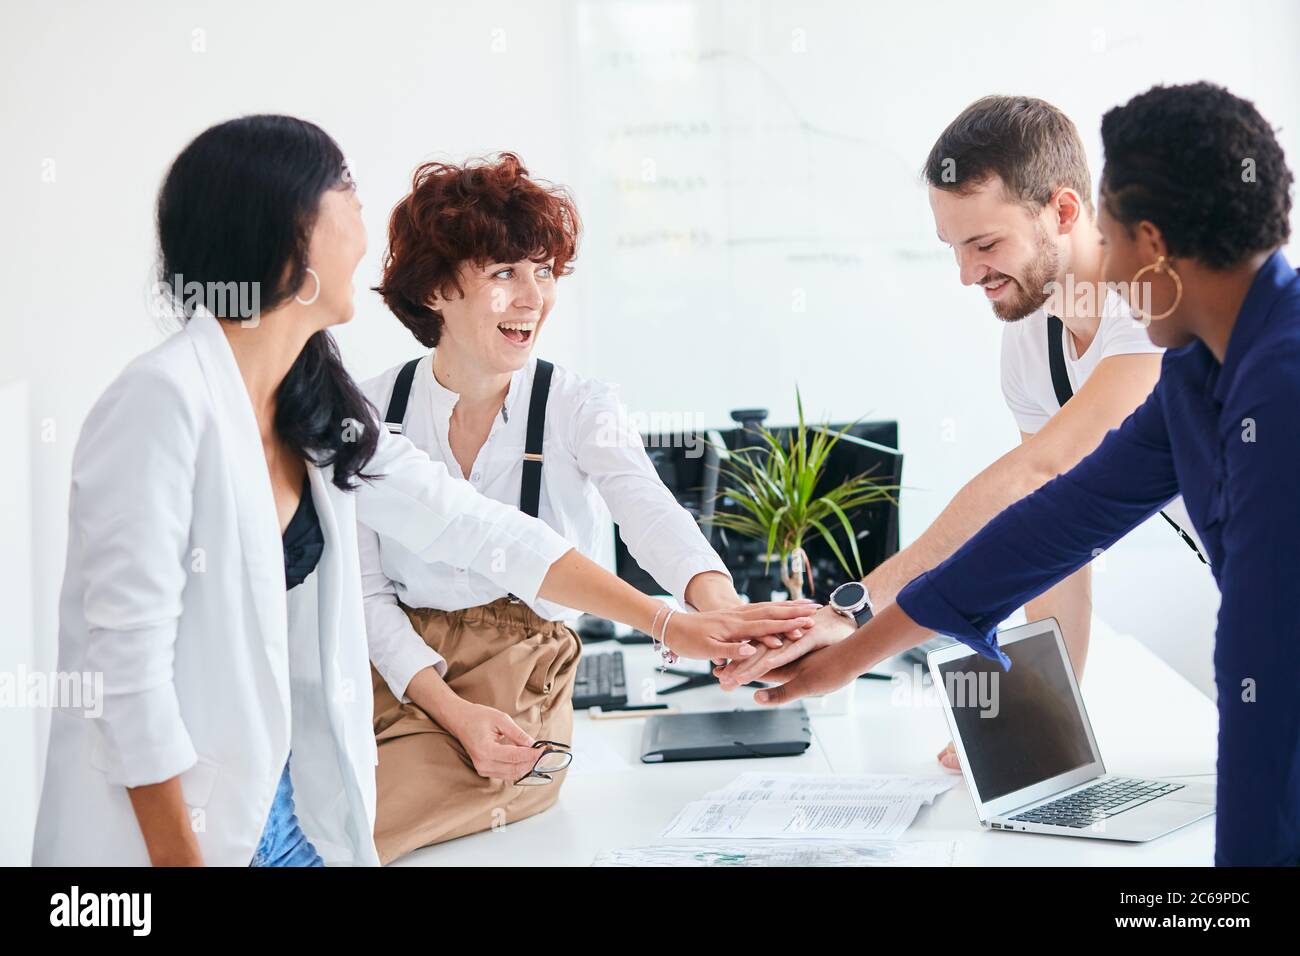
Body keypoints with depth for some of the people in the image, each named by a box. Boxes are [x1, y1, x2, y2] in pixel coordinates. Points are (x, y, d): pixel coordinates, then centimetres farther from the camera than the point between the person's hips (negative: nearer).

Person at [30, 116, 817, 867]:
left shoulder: (320, 414, 6)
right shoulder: (166, 401, -20)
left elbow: (476, 527, 11)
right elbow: (129, 658, -20)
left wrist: (666, 622, 11)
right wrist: (181, 855, -16)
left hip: (295, 810, 8)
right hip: (167, 825, -7)